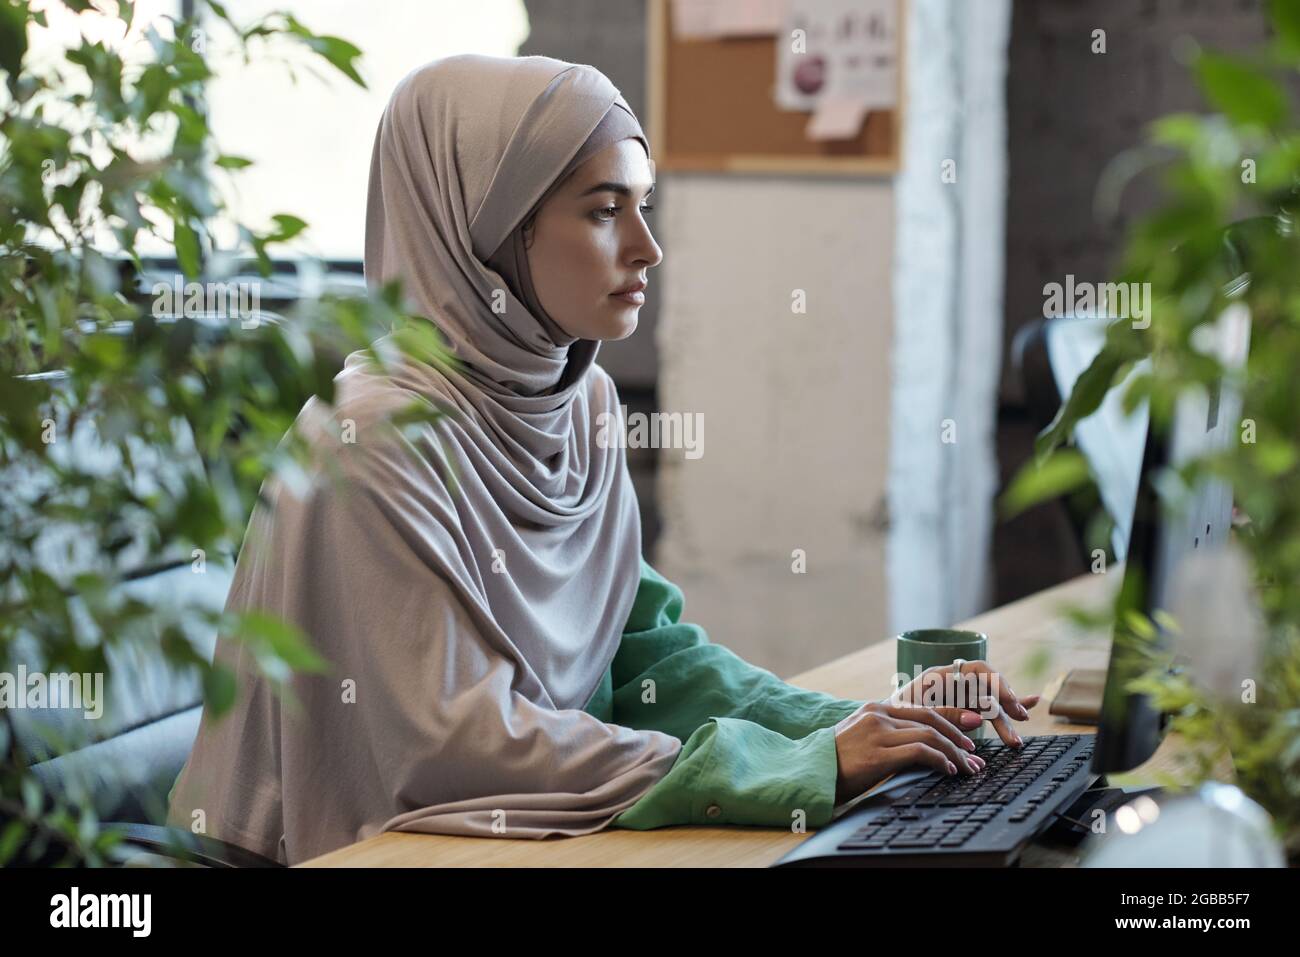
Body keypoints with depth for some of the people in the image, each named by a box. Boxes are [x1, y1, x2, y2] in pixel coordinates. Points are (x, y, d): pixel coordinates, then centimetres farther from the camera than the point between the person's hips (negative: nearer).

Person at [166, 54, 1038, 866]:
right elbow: (458, 740, -23)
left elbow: (643, 646, 8)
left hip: (539, 837, 6)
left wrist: (849, 731, -7)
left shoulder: (585, 402, 5)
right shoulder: (378, 438, -19)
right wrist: (805, 771, -24)